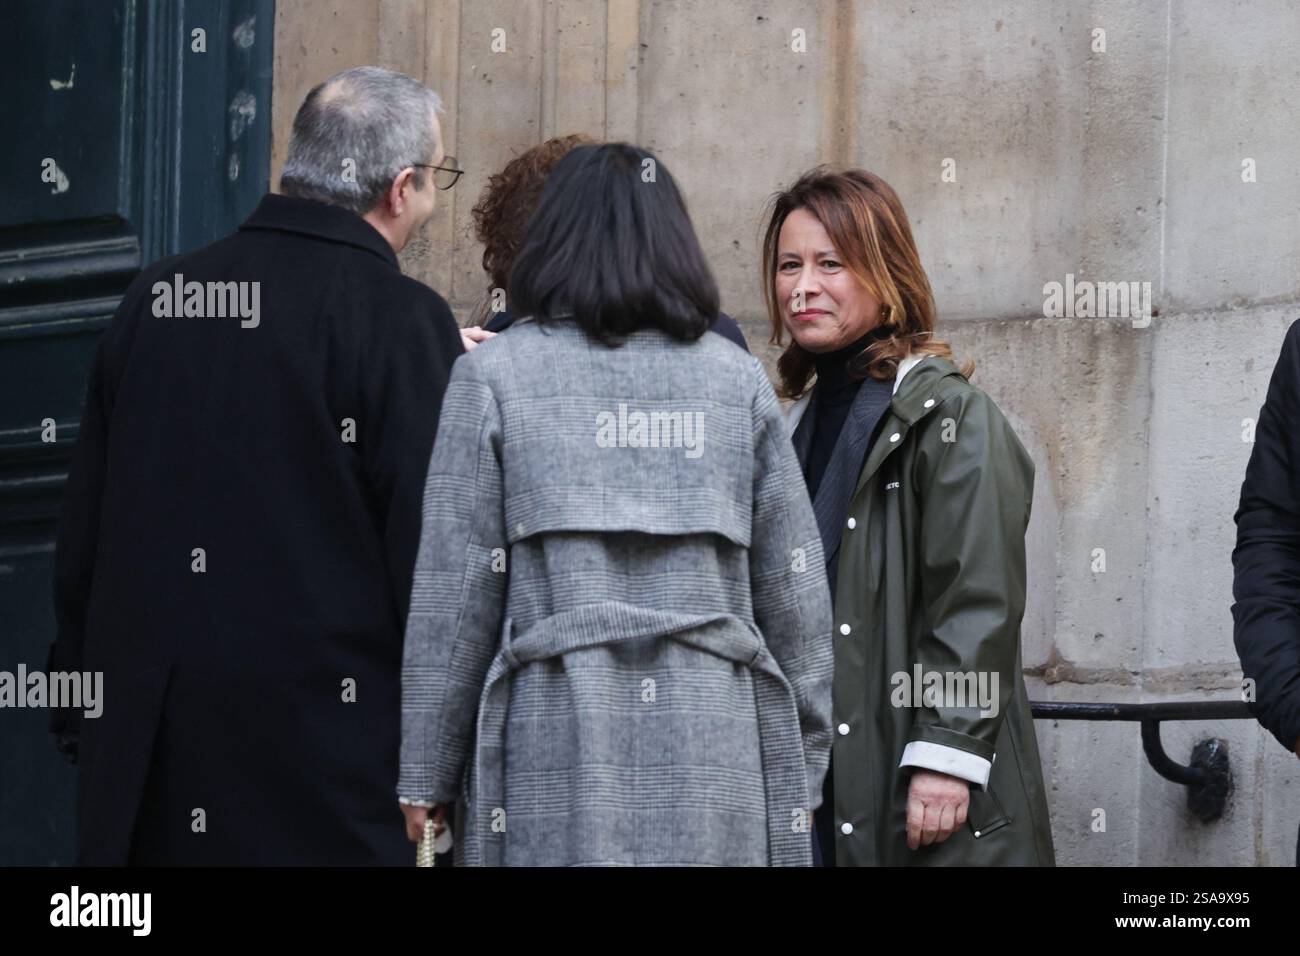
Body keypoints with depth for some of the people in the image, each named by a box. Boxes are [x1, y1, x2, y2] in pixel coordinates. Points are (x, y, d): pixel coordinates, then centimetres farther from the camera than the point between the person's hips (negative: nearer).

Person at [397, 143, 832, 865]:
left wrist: (427, 774, 8)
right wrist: (801, 769, 18)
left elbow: (454, 595, 1)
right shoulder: (740, 380, 10)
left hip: (559, 752, -2)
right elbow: (795, 595, 11)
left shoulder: (495, 377, 3)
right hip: (713, 747, 2)